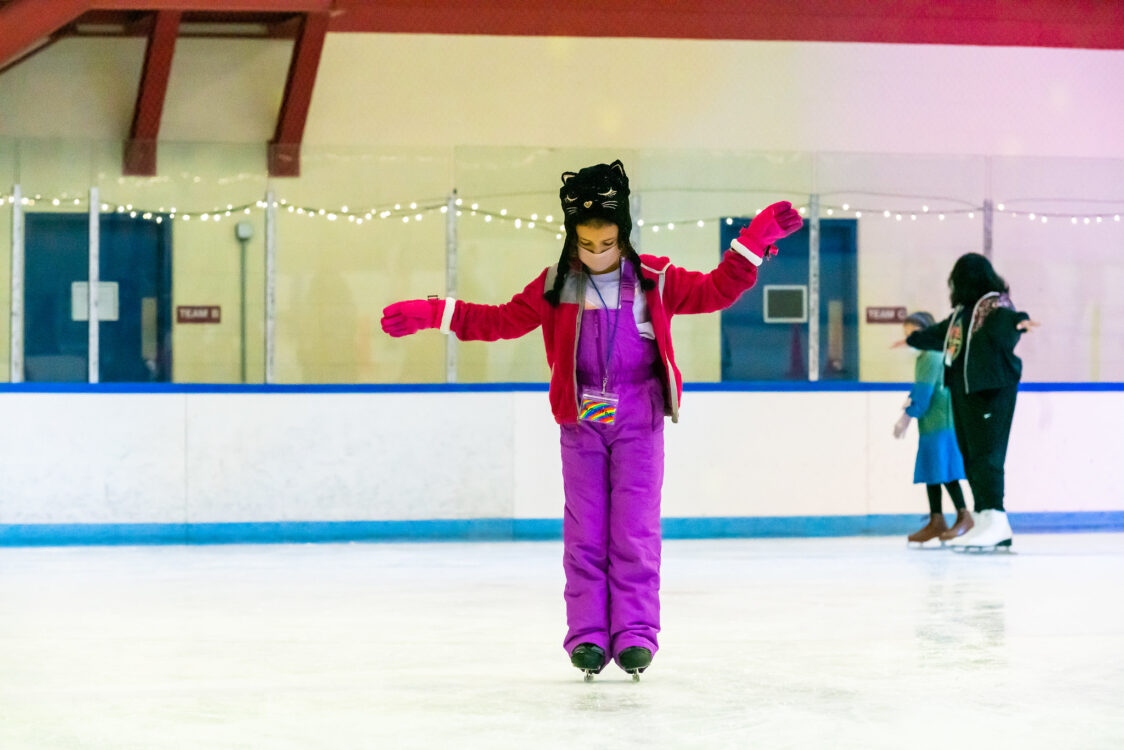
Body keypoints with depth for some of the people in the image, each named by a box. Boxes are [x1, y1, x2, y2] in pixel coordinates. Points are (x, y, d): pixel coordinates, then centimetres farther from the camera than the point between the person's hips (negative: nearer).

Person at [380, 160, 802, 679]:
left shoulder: (654, 281, 2)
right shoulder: (555, 287, 3)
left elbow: (716, 290, 3)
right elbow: (501, 320, 7)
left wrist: (757, 238, -8)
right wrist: (432, 314, 1)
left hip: (638, 418, -1)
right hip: (582, 419, 1)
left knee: (636, 528, -4)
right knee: (585, 529, 0)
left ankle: (635, 635, 0)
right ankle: (587, 636, 4)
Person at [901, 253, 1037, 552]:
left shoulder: (995, 303, -7)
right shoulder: (962, 311, 19)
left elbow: (1004, 321, -29)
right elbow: (940, 334, 37)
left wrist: (1018, 322, -52)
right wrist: (914, 339, 54)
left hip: (990, 390, -9)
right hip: (962, 390, 9)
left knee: (986, 454, -15)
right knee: (970, 457, 5)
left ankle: (995, 519, -18)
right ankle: (983, 522, 5)